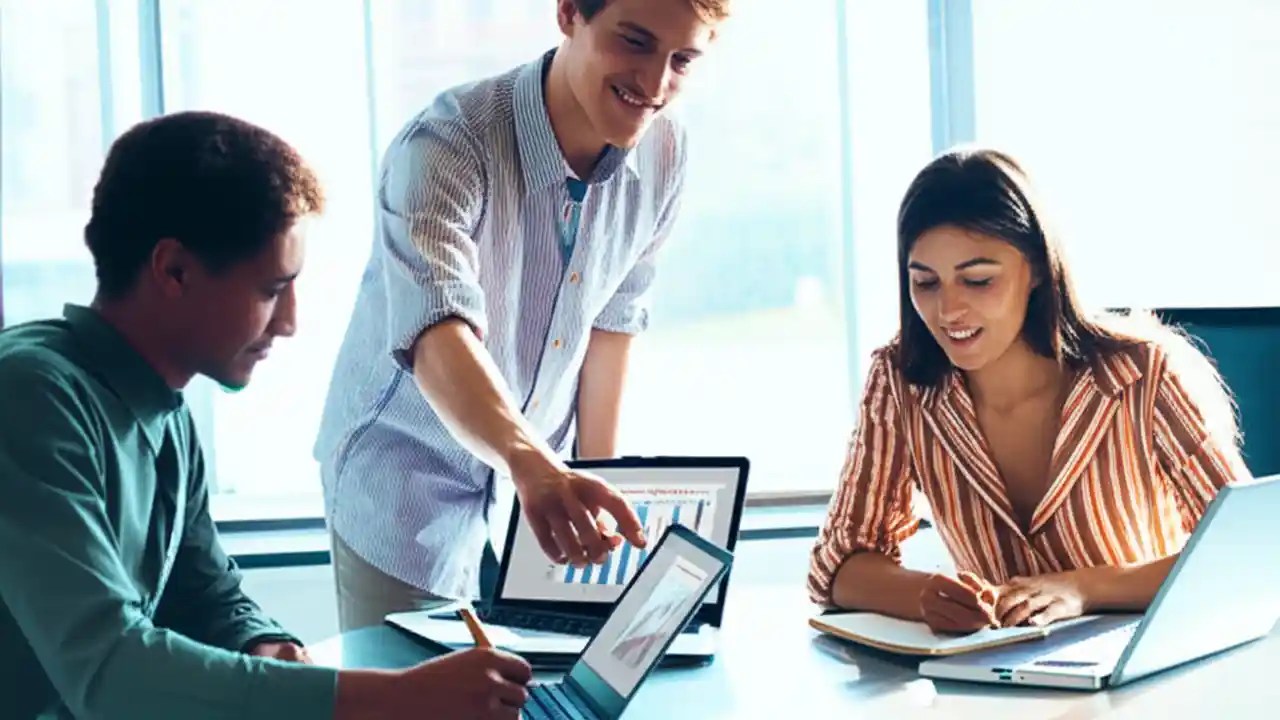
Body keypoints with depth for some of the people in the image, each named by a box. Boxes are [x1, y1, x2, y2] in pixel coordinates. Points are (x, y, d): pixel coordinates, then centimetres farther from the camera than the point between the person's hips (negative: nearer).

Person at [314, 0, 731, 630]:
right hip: (408, 480, -5)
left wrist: (597, 481, 5)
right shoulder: (447, 146, -27)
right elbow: (438, 335, -43)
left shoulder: (662, 153, -9)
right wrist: (531, 464, -59)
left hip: (544, 474, 5)